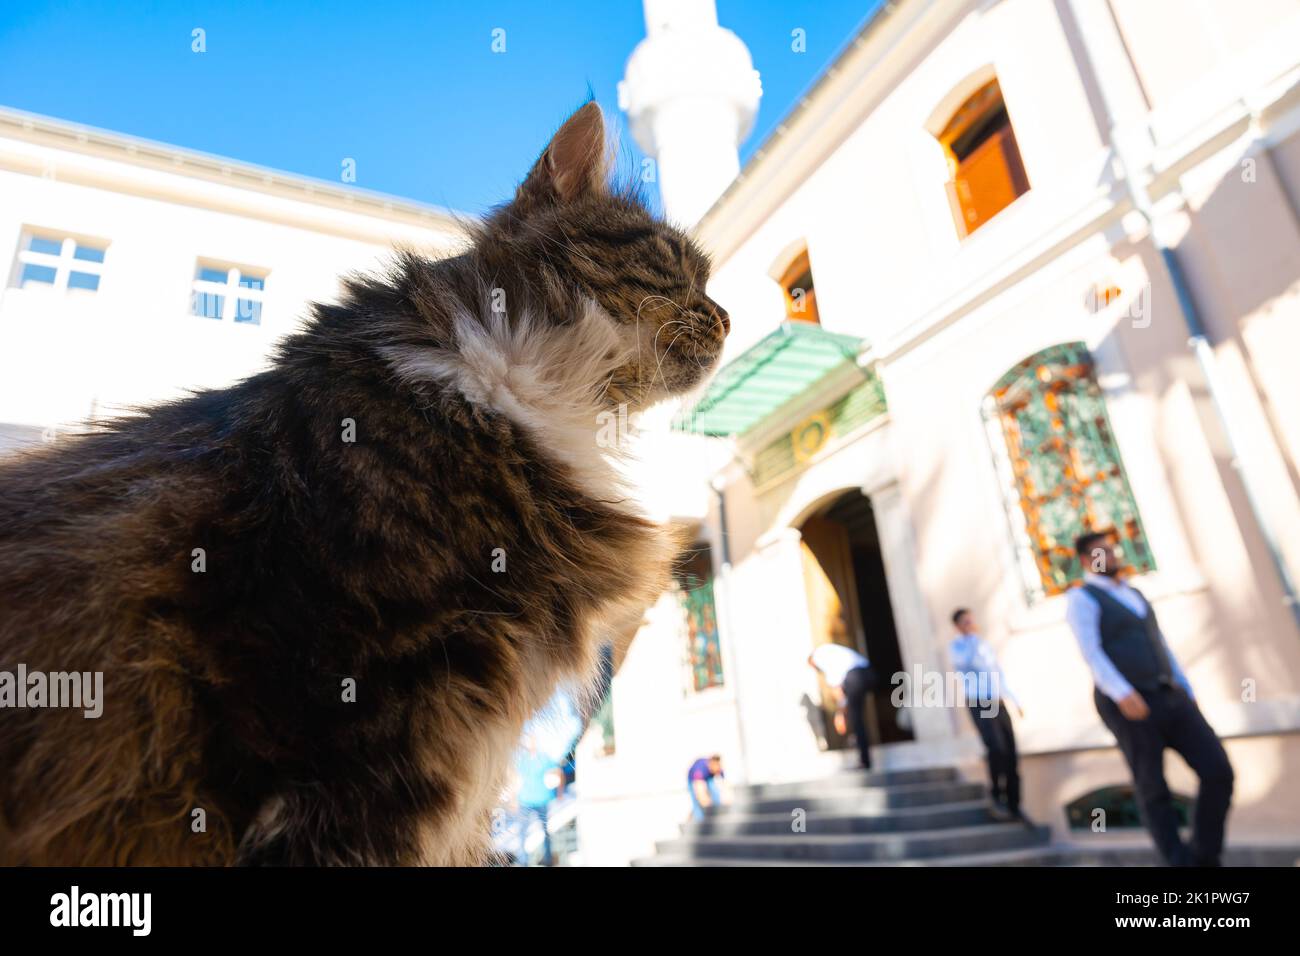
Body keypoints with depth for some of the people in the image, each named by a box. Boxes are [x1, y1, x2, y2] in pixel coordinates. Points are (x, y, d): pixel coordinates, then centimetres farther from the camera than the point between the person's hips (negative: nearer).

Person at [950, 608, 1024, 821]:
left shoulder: (985, 645, 17)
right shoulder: (956, 646, -3)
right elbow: (966, 660, -26)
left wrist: (1014, 700, 21)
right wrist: (972, 637, -18)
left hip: (997, 703, 6)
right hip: (979, 704, -6)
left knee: (1010, 751, 4)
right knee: (997, 749, -16)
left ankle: (1013, 803, 15)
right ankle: (997, 799, 0)